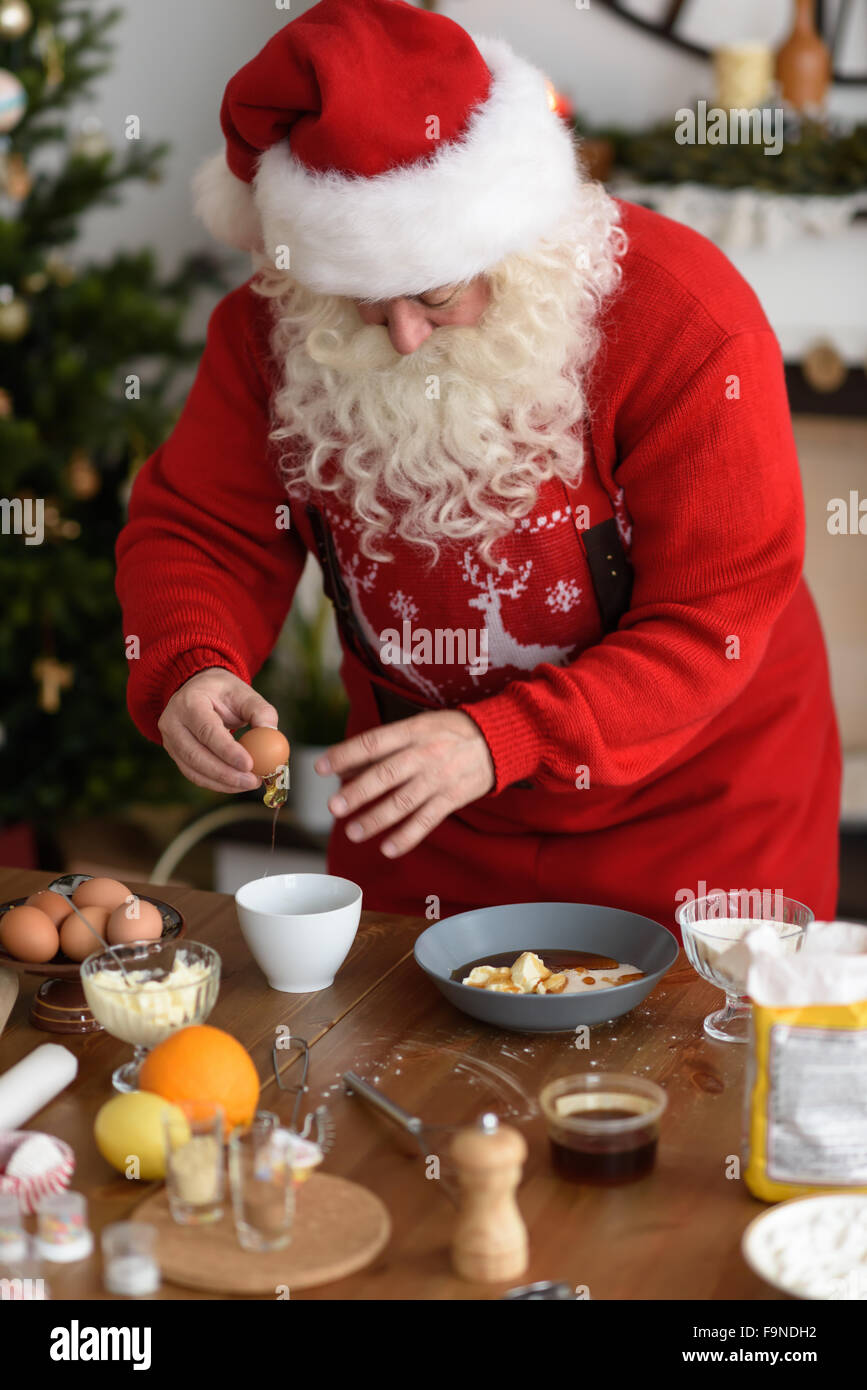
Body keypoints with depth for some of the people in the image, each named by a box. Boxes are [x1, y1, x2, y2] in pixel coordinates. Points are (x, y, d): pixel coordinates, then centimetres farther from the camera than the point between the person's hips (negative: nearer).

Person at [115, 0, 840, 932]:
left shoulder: (684, 323, -25)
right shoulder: (274, 324, -13)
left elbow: (716, 620, -24)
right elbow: (196, 529, -4)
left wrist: (501, 740, -37)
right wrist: (189, 670, -27)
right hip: (414, 805, 4)